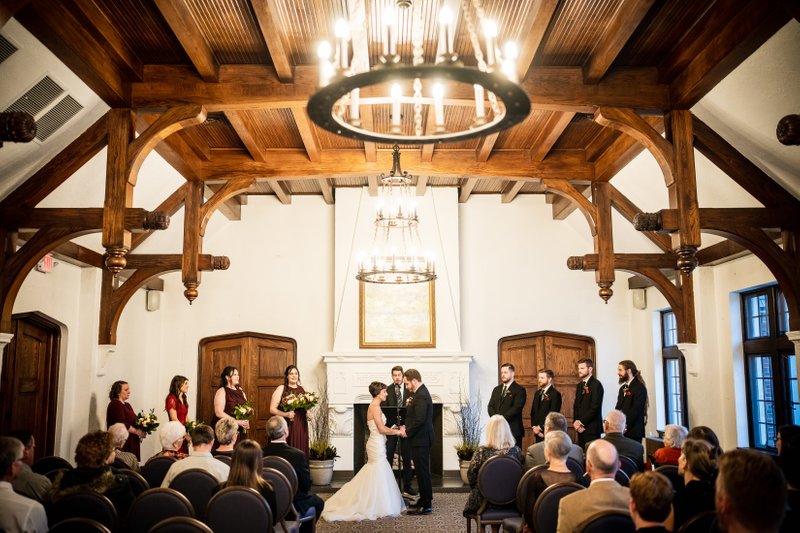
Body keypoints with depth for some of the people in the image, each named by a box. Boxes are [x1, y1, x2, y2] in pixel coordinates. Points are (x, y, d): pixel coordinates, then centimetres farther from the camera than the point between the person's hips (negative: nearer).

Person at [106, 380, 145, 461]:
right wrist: (137, 432, -14)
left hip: (131, 443, 8)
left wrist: (142, 430, -3)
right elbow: (122, 424, -18)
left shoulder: (127, 405, 19)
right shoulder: (115, 405, -8)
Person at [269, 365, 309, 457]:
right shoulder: (281, 389, 1)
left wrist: (308, 414, 3)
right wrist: (285, 414, -20)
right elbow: (272, 409, -5)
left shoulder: (303, 390, 13)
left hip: (301, 427, 4)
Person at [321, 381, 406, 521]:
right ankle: (375, 507, 9)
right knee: (378, 475, 0)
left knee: (372, 475, 16)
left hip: (376, 444, 10)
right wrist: (397, 432, -10)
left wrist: (394, 430, 9)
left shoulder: (374, 406, 12)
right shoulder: (375, 407, -18)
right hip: (377, 445, -10)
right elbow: (382, 429, -21)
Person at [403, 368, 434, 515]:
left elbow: (420, 420, -24)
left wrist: (407, 432, -13)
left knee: (422, 471, -4)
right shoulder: (421, 393, 14)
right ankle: (425, 500, 26)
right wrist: (409, 406, 4)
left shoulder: (421, 396, -19)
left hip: (421, 440, -10)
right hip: (422, 439, 11)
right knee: (422, 471, 17)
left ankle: (426, 505, 2)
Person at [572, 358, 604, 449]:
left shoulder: (596, 384, -9)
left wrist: (581, 422, -13)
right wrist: (576, 422, 1)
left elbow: (595, 407, -16)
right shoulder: (579, 385, 16)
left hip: (592, 428, -7)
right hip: (580, 428, 7)